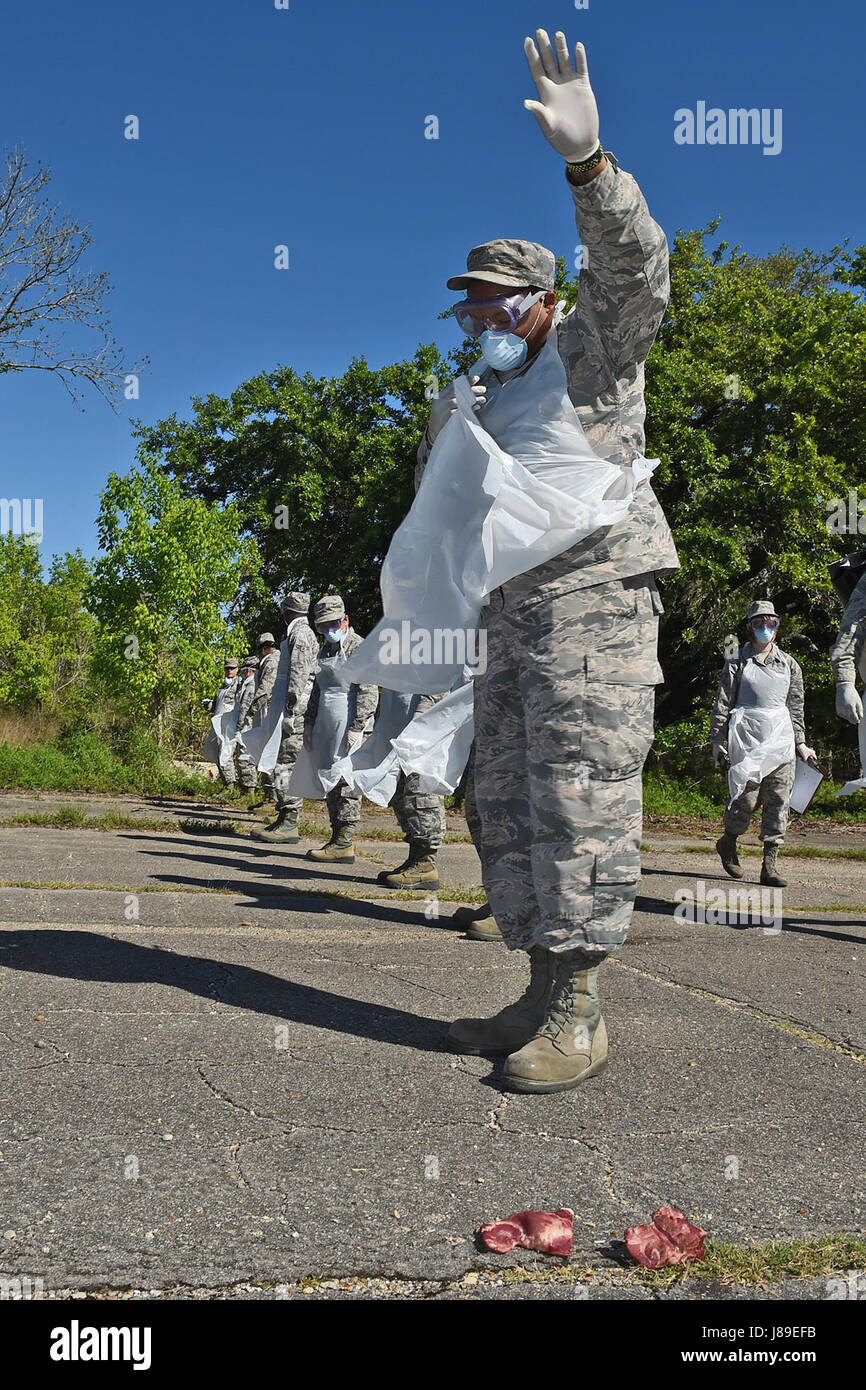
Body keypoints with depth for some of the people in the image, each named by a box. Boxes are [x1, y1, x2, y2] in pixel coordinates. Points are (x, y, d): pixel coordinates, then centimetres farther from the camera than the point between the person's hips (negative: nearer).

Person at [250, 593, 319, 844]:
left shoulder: (300, 634, -10)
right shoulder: (305, 633, 22)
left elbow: (298, 675, -18)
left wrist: (292, 711, -21)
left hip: (298, 710, -11)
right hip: (300, 710, 11)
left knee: (286, 766, -11)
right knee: (287, 765, 12)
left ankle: (288, 826, -11)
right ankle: (285, 821, 15)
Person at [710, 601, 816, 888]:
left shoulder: (789, 664, 15)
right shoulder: (737, 662, 4)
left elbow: (796, 706, 19)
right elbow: (723, 703, 3)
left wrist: (801, 743, 16)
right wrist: (717, 738, -2)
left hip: (781, 738, 4)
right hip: (748, 736, -4)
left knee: (779, 801, -2)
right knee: (748, 797, -9)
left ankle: (769, 865, 3)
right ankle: (728, 841, 19)